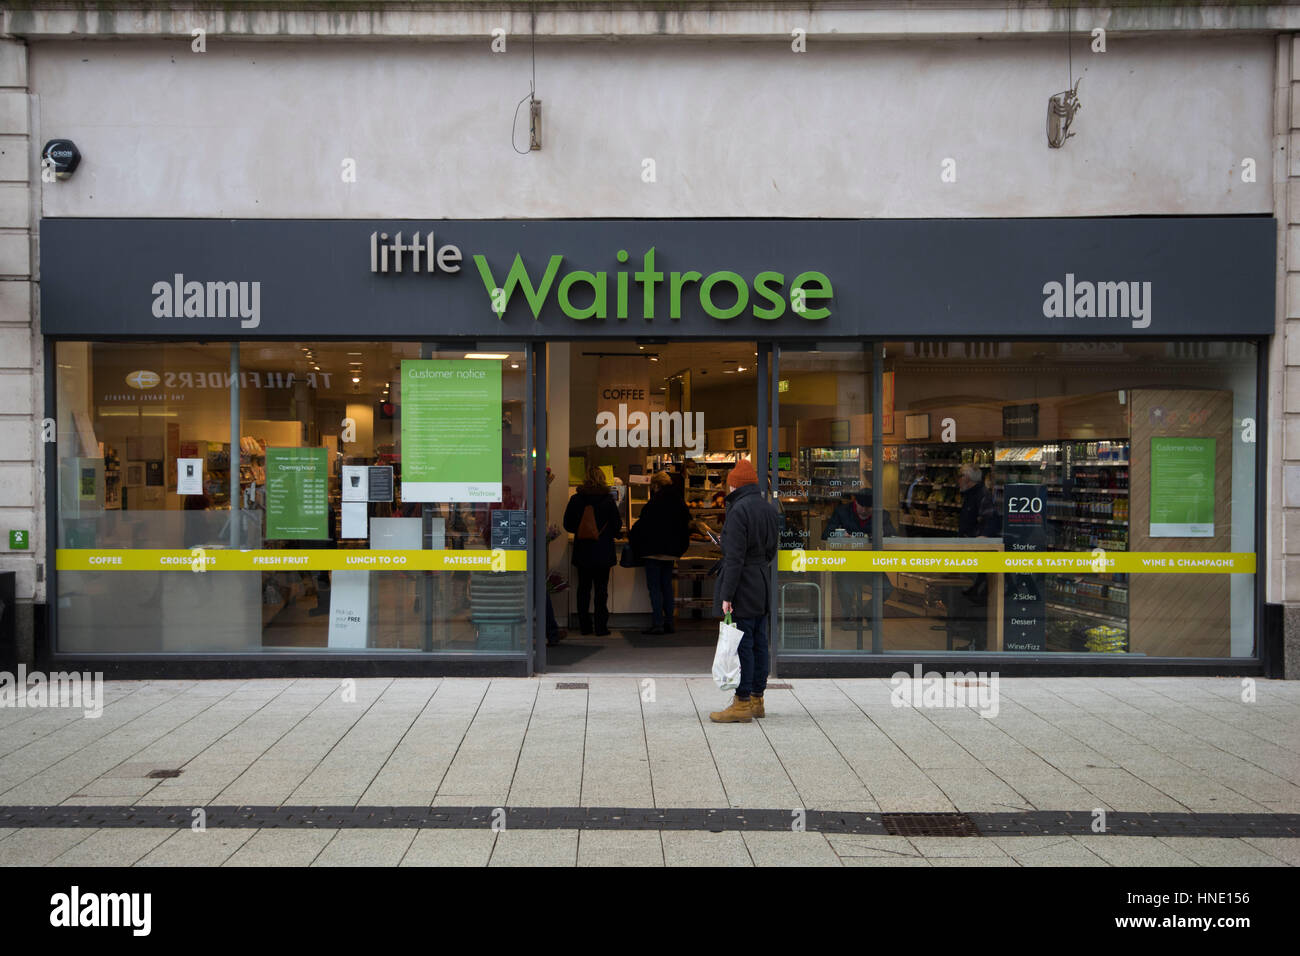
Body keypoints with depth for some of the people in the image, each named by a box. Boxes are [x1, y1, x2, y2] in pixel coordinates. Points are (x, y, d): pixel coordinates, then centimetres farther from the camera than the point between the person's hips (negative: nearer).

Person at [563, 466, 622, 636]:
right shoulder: (607, 499, -7)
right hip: (603, 552, -2)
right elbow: (617, 525, -2)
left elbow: (568, 525, 2)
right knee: (601, 588, 3)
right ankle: (601, 626, 3)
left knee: (583, 588, 10)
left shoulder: (576, 499, -2)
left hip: (582, 551, 2)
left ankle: (584, 625, 12)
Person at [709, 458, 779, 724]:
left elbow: (735, 557, -20)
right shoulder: (769, 508, 11)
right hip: (763, 583, 9)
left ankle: (742, 704, -2)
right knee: (758, 642, 12)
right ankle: (757, 699, 20)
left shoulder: (739, 510, -16)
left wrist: (727, 595, -18)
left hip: (742, 585, -9)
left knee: (741, 644, -5)